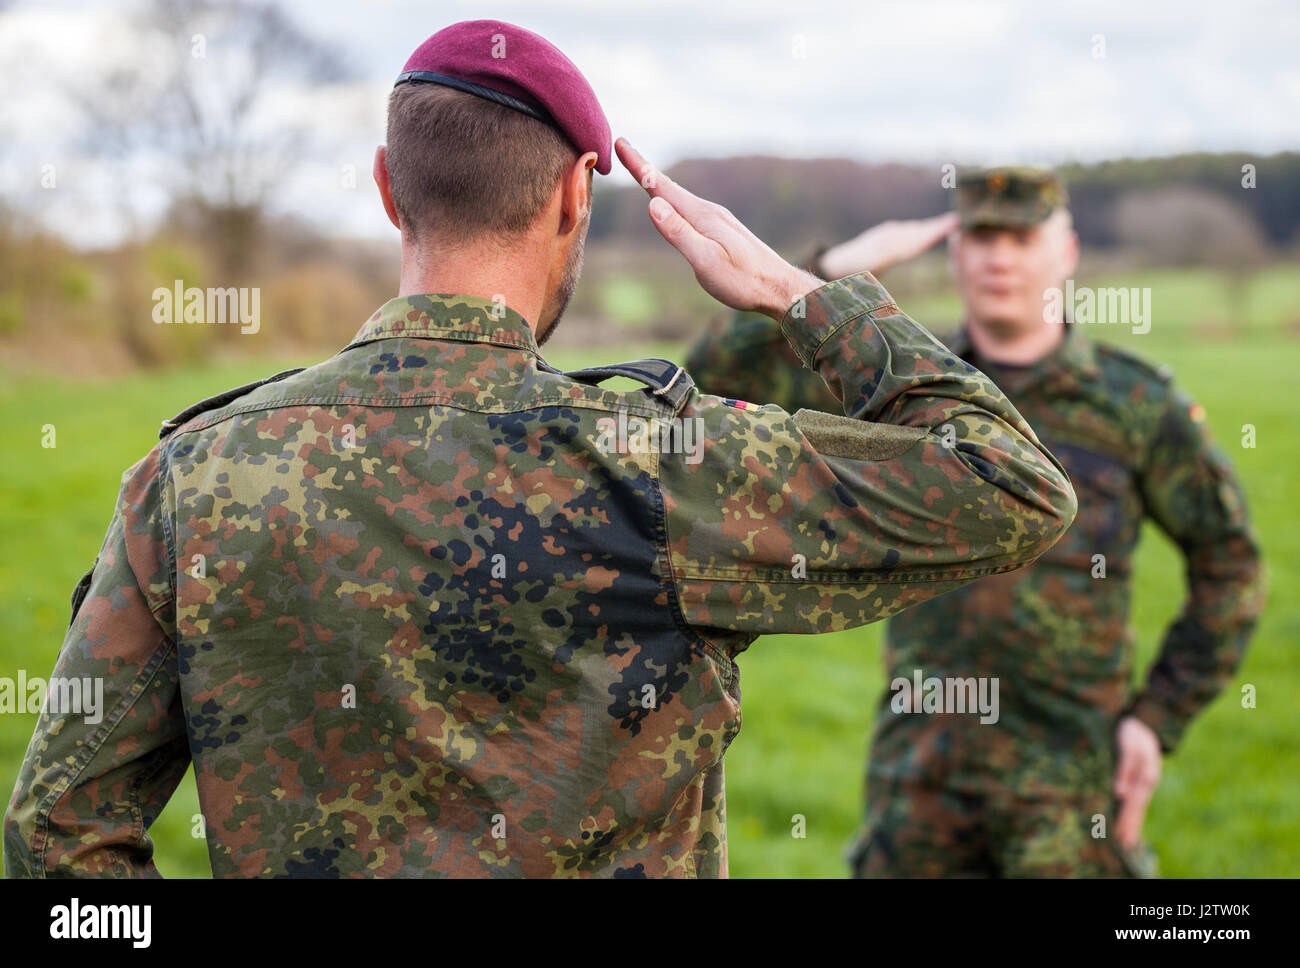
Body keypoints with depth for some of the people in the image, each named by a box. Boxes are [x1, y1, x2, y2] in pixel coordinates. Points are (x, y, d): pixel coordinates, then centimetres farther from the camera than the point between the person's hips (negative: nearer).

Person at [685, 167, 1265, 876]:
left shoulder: (1137, 401, 0)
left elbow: (1229, 565, 6)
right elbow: (717, 384, -2)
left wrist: (1159, 718, -1)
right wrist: (838, 268, -8)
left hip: (1071, 779, -2)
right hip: (920, 775, 2)